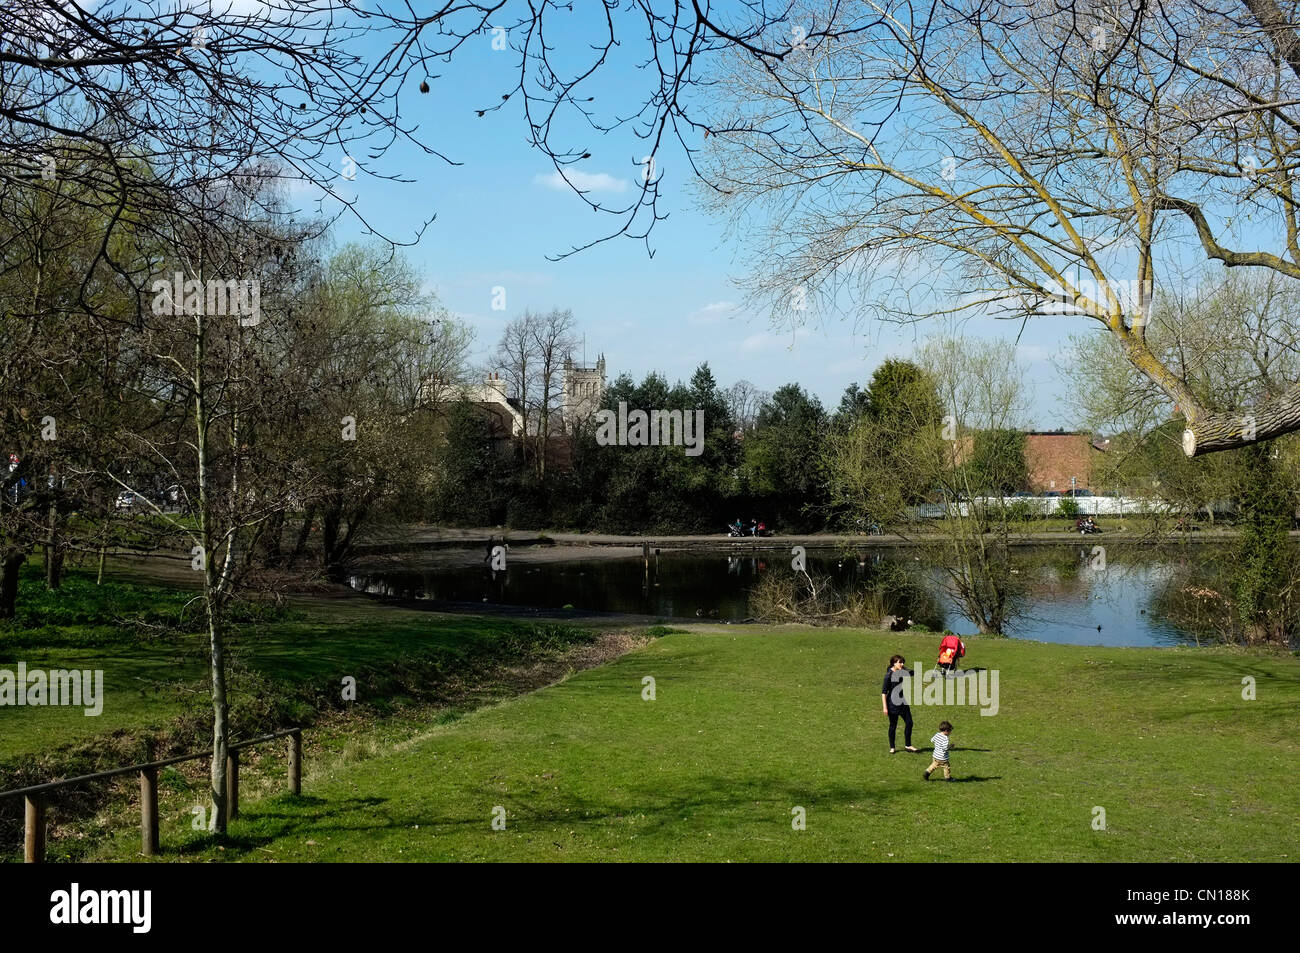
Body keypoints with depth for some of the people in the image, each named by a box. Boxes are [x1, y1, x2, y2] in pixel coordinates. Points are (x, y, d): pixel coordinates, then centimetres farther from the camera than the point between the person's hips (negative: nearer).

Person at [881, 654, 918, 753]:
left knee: (909, 723, 3)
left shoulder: (903, 673, 3)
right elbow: (884, 692, -14)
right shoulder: (889, 675, -14)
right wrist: (885, 707, -17)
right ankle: (892, 747, 19)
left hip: (903, 702, 6)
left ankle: (908, 745, 19)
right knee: (893, 726, 5)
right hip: (893, 703, -6)